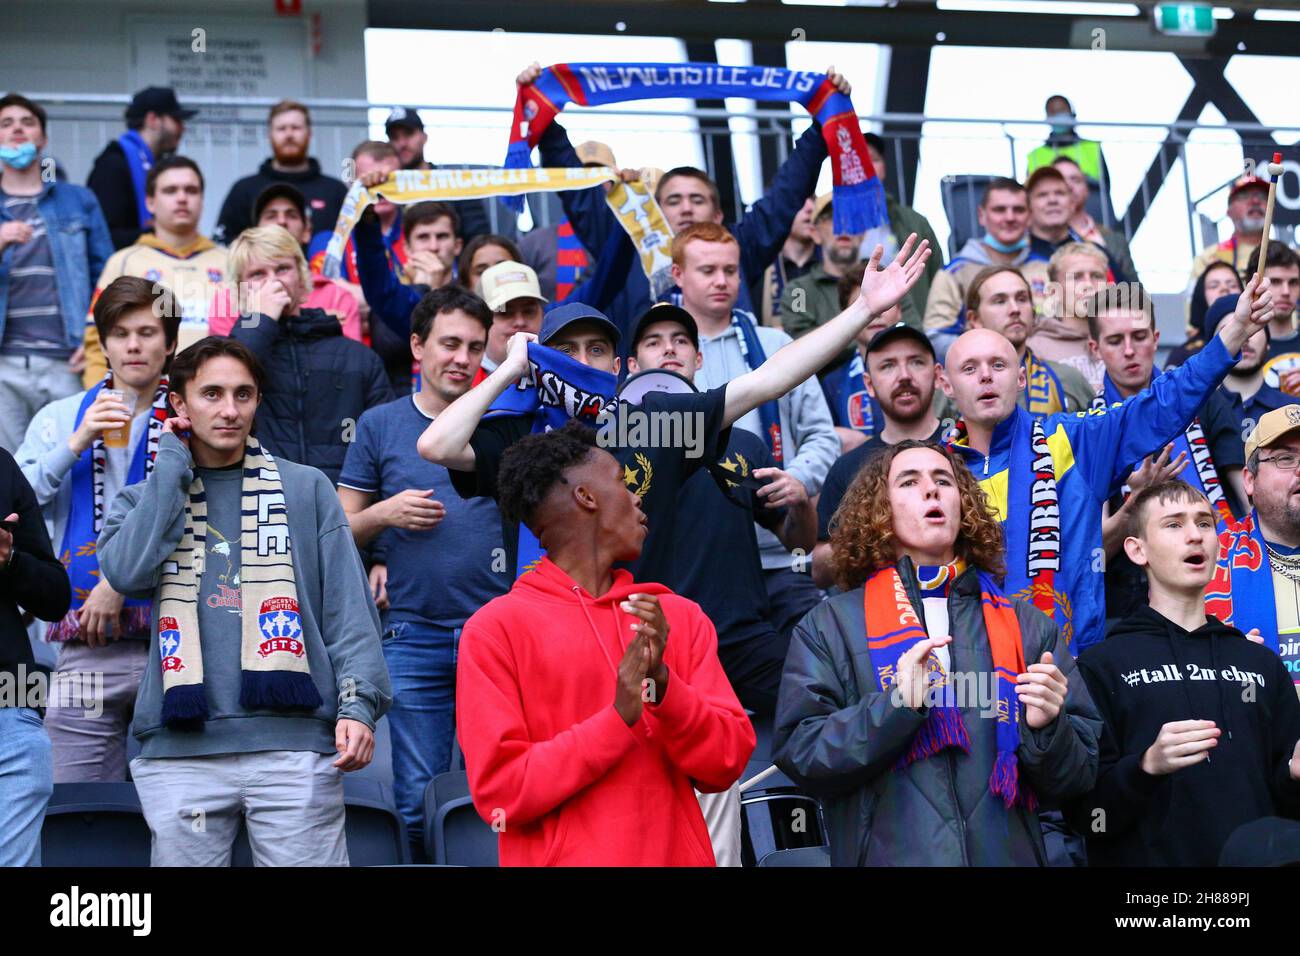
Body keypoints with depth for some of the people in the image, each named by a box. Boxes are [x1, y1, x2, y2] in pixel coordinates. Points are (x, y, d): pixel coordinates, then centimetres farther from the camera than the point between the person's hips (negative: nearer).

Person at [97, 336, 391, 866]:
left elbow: (348, 608, 5)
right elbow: (127, 572, -6)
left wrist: (357, 703, -10)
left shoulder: (306, 489, 12)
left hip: (294, 742, -1)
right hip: (180, 749, 1)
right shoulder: (144, 499, 16)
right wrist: (174, 464, 2)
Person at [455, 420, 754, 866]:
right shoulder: (496, 628, -5)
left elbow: (726, 764, 0)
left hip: (678, 853, 4)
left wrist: (663, 684, -15)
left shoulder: (680, 616, 6)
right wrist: (619, 718, -18)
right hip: (564, 856, -4)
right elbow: (499, 791, -11)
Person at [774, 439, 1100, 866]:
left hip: (1008, 855, 2)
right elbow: (798, 755, -9)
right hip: (886, 855, -2)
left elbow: (1078, 778, 6)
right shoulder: (829, 626, 1)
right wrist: (895, 706, -21)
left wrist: (1046, 728, -15)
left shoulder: (1028, 626, 7)